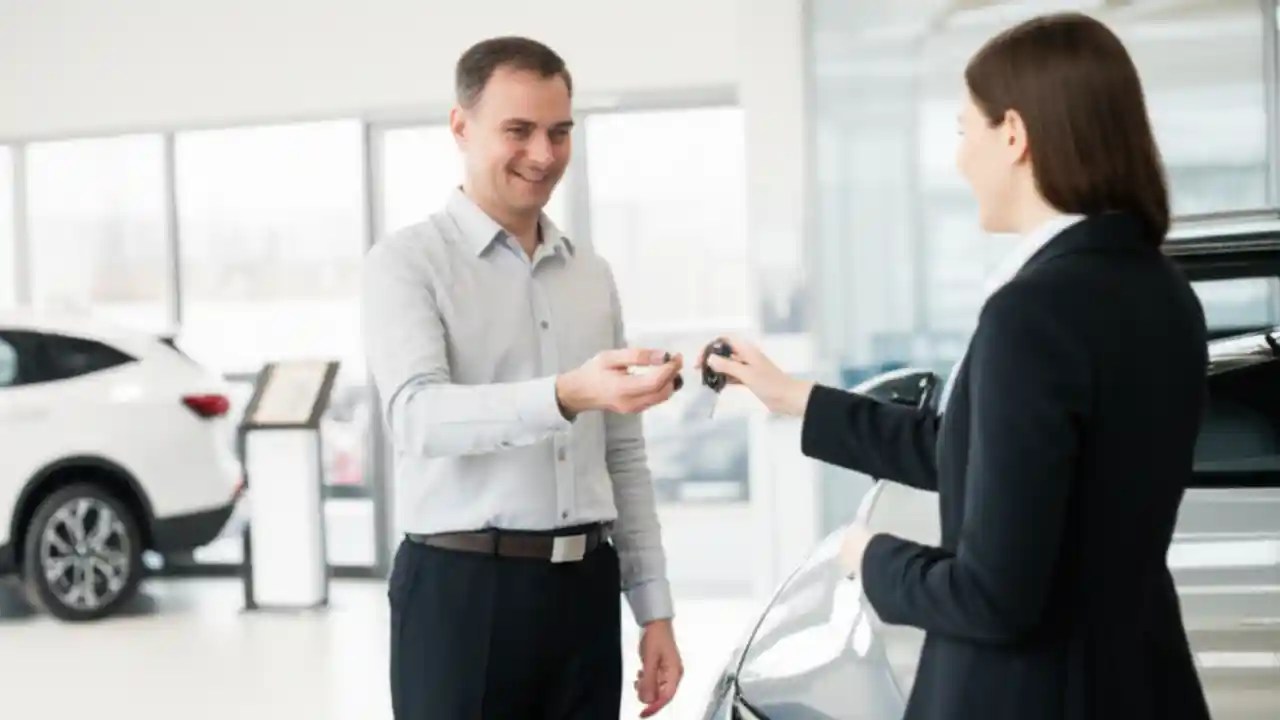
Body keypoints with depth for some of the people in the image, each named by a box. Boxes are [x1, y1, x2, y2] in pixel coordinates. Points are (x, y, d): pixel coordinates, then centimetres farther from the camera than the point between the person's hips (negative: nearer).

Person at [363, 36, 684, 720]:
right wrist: (568, 395, -35)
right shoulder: (407, 261, -4)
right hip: (461, 592, -5)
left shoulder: (591, 275, 14)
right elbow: (418, 415, -20)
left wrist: (654, 609, 11)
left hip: (584, 593, 5)